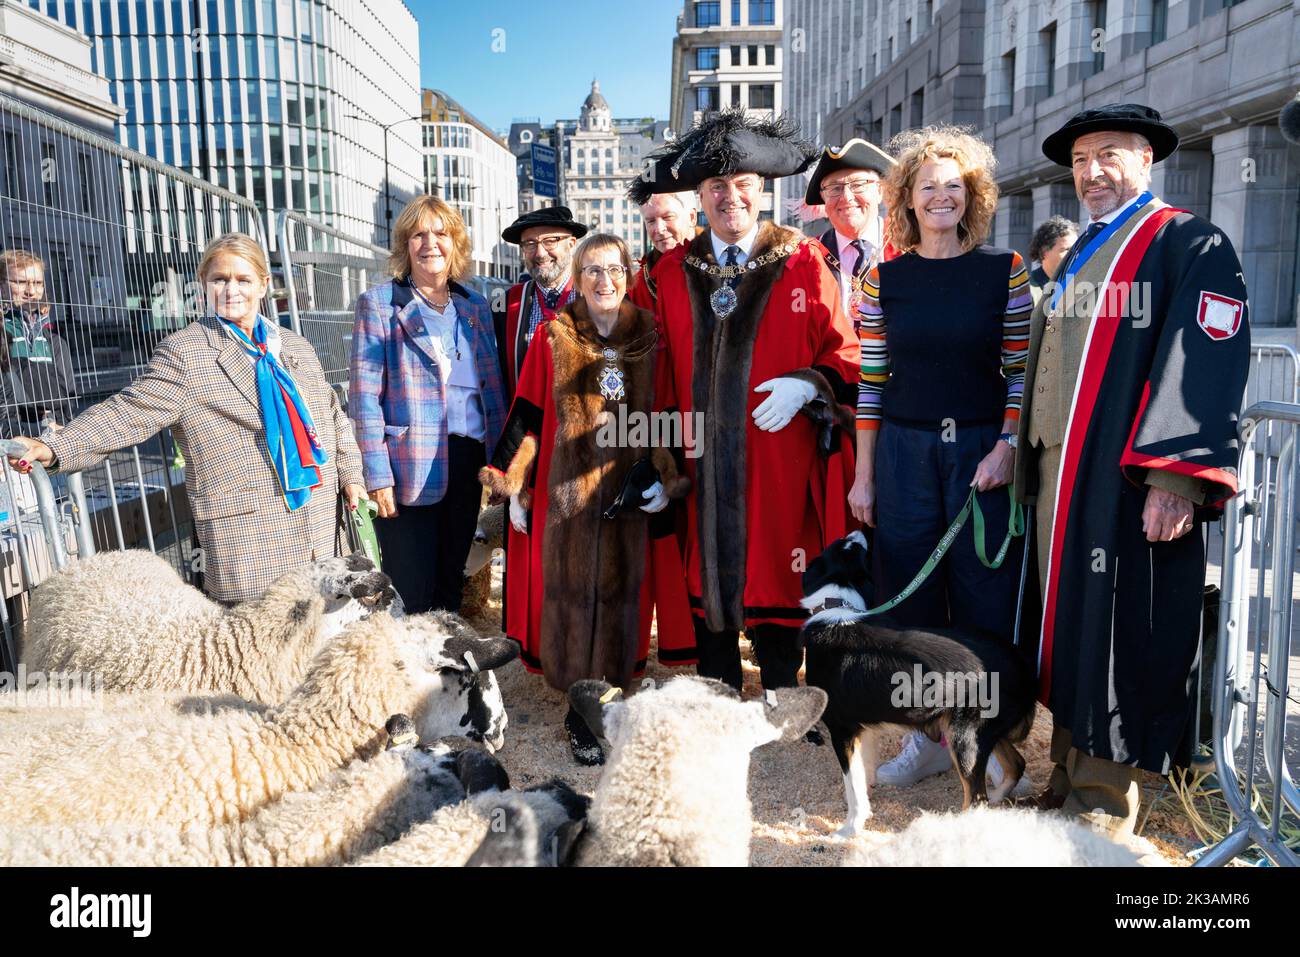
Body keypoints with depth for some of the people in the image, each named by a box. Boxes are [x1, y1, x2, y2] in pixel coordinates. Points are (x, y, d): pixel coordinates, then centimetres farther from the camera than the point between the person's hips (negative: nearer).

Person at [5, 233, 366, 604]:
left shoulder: (296, 347, 15)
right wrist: (56, 447, -23)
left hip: (322, 526, 5)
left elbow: (333, 415, 22)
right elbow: (130, 412, -10)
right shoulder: (184, 353, -1)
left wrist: (350, 473, 12)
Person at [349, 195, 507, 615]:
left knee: (451, 585, 13)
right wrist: (377, 476, -13)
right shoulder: (379, 303, 0)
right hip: (409, 467, -4)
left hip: (467, 464, 4)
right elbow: (364, 396, -5)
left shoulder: (475, 306, 13)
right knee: (410, 595, -1)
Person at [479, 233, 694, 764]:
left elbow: (663, 415, 9)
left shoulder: (647, 336, 6)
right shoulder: (551, 337, 1)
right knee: (572, 591, 2)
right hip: (566, 491, -2)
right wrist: (512, 484, -1)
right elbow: (526, 415, 2)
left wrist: (665, 478, -1)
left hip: (629, 492, 2)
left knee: (622, 591, 6)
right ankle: (579, 713, 15)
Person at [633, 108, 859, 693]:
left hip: (779, 459, -2)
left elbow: (844, 351, 2)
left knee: (775, 585, 4)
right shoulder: (672, 271, 9)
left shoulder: (802, 261, 1)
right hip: (703, 463, 3)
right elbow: (662, 370, 12)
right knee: (707, 582, 11)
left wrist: (806, 385, -16)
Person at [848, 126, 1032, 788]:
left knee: (985, 599, 3)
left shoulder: (1005, 270, 3)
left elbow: (1022, 370, 2)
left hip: (983, 451, -1)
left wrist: (1005, 448, -11)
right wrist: (863, 476, 3)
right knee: (910, 598, 6)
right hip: (904, 452, 2)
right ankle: (926, 736, 22)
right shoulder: (884, 279, 6)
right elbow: (871, 382, 5)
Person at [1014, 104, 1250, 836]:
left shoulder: (1191, 245, -2)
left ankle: (1104, 810, 10)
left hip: (1130, 482, -7)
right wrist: (1022, 457, 18)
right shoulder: (1081, 254, 22)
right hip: (1059, 478, 8)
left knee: (1117, 644, -3)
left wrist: (1177, 478, -24)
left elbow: (1208, 367, -14)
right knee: (1067, 632, 12)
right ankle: (1068, 785, 25)